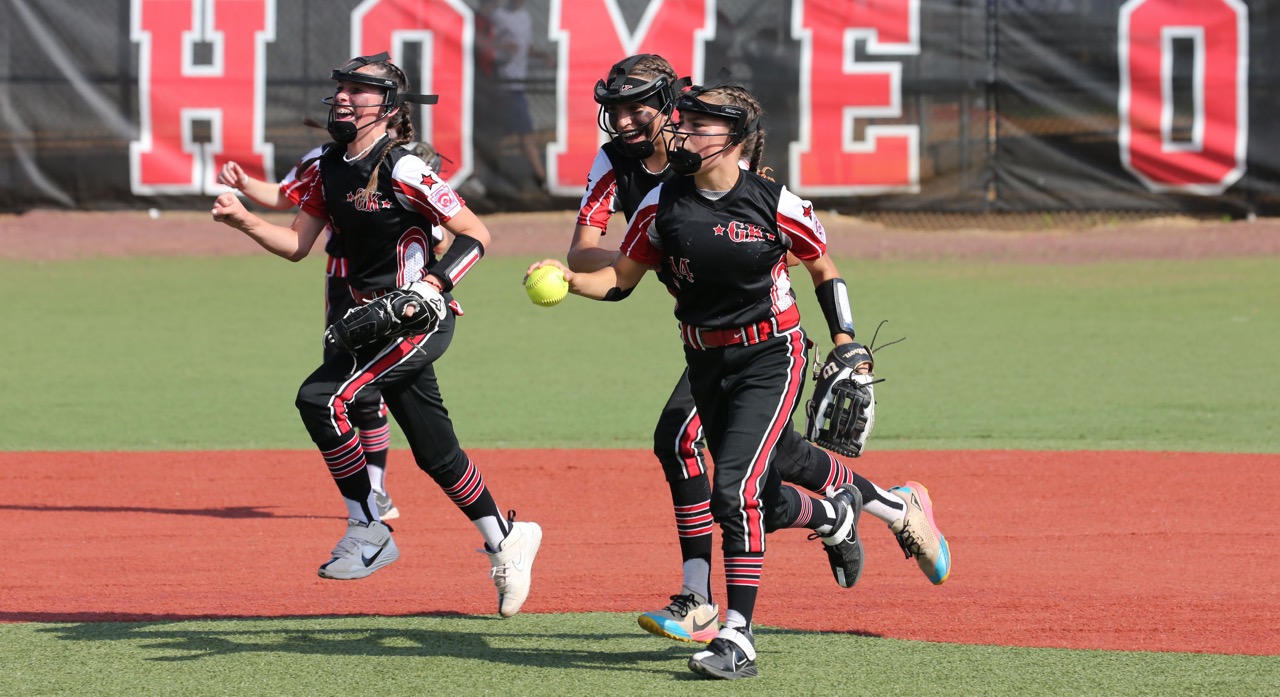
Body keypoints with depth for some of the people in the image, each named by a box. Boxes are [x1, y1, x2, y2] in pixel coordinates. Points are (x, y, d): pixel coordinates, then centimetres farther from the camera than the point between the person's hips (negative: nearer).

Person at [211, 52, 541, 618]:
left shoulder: (402, 170, -16)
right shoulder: (331, 169, 8)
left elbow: (474, 235, -14)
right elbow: (297, 245, 11)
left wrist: (430, 287, -24)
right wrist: (243, 220, -3)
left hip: (419, 319, -8)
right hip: (379, 321, 8)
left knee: (322, 398, -20)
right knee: (436, 454, 13)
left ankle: (368, 531, -11)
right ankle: (504, 541, 29)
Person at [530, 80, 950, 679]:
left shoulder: (778, 206, -13)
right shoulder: (662, 205, -6)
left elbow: (824, 270, 3)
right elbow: (620, 280, 0)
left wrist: (847, 341, -3)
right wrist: (569, 280, -18)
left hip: (771, 357, -5)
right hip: (707, 363, 5)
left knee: (734, 489, -21)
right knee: (766, 505, 12)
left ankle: (737, 638, -17)